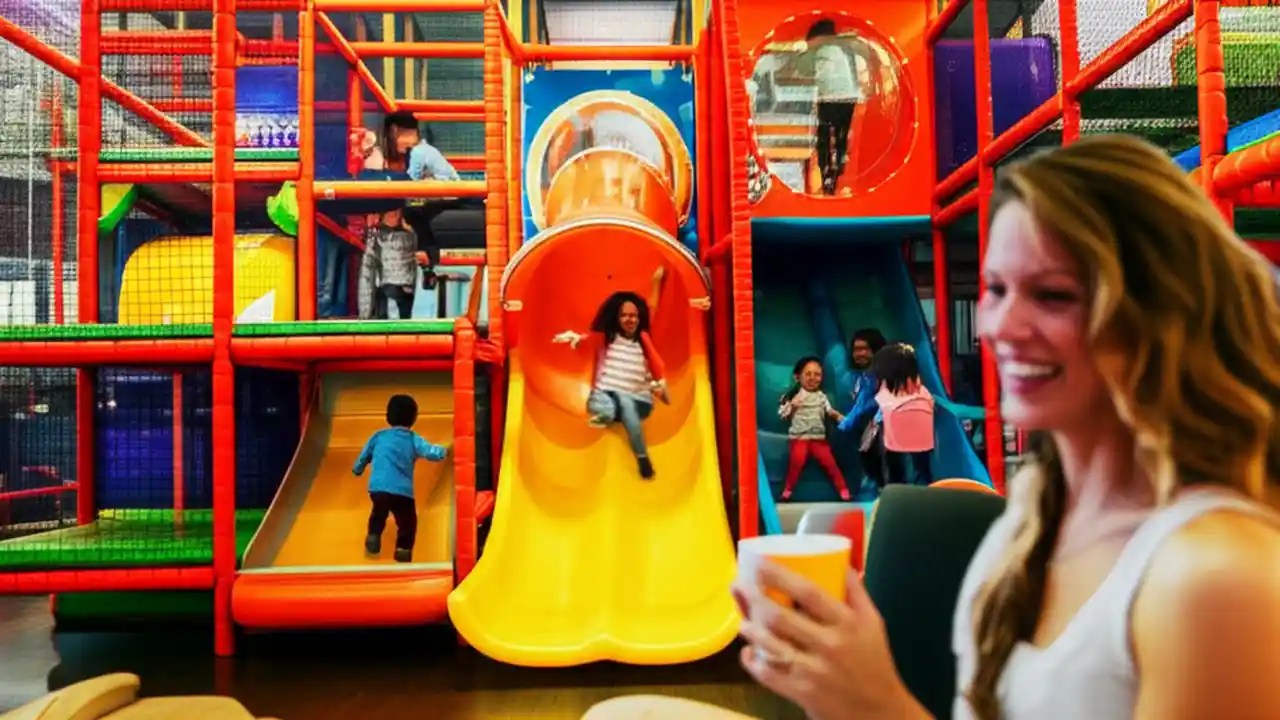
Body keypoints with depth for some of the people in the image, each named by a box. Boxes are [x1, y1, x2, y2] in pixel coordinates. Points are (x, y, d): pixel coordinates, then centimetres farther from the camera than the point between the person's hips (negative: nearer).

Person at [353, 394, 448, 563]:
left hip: (377, 488, 4)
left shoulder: (378, 436, 10)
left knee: (378, 515, 32)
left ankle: (373, 537, 30)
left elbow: (364, 456, 20)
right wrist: (441, 451, 14)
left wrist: (357, 470, 40)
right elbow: (433, 453, -9)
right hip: (402, 491, -3)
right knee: (407, 522, 11)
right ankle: (403, 549, 2)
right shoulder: (413, 439, 0)